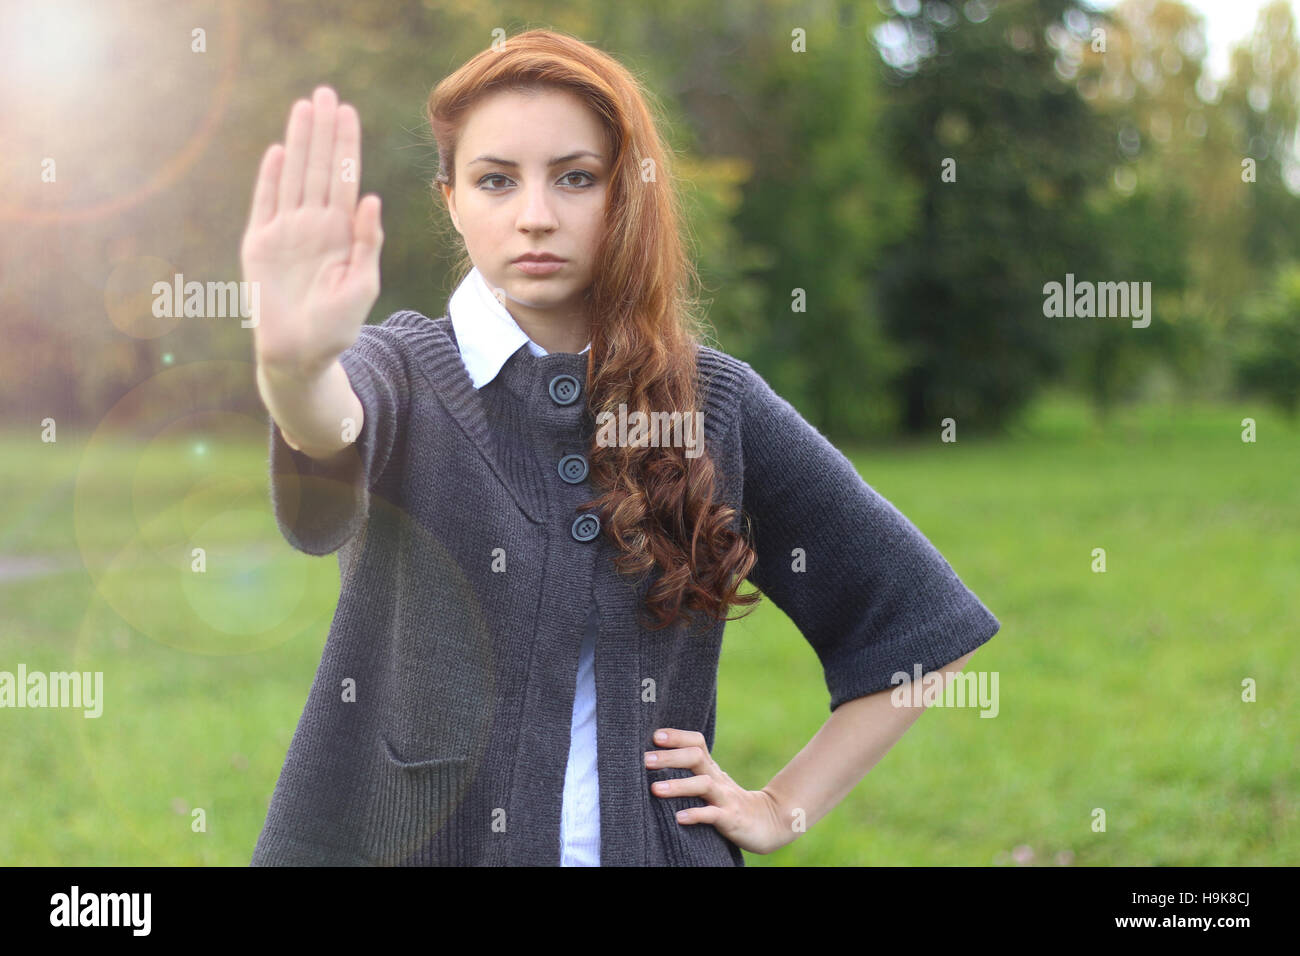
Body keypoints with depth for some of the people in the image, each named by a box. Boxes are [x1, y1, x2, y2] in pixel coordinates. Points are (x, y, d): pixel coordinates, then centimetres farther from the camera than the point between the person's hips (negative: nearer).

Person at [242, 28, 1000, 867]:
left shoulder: (717, 402, -1)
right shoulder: (401, 370, -5)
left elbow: (923, 626, 6)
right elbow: (336, 430, -31)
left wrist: (785, 809, 2)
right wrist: (295, 361, -53)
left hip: (653, 841, 1)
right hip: (399, 839, -1)